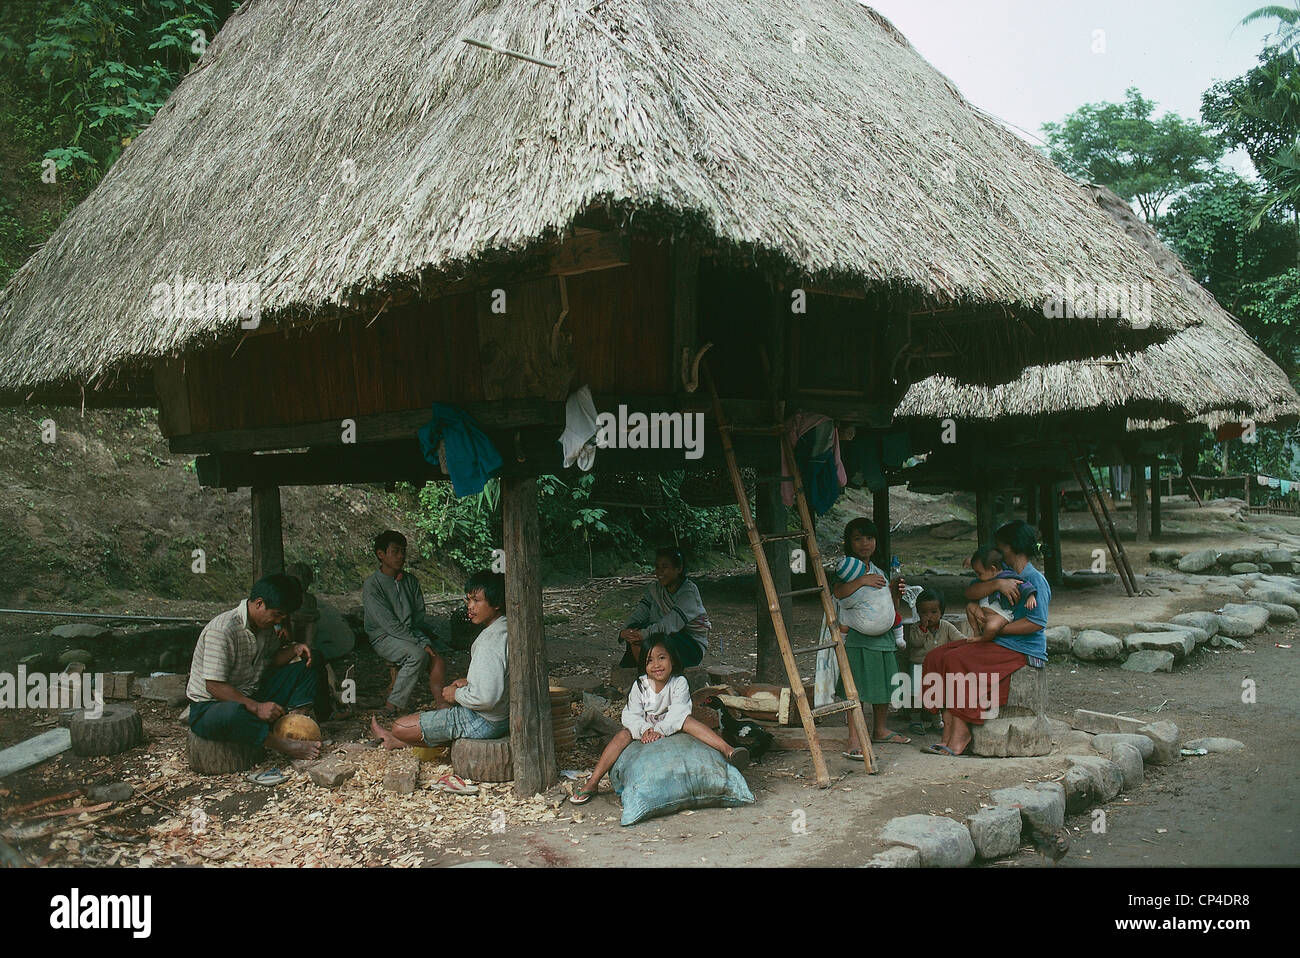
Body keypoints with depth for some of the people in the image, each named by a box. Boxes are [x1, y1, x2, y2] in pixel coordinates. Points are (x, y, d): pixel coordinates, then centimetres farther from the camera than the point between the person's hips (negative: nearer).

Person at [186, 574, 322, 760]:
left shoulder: (266, 624, 1)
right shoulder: (222, 630, -25)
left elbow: (273, 659, 16)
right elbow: (214, 686, -27)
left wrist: (294, 649, -7)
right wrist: (257, 708, -31)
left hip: (251, 697, 9)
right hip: (209, 707, -8)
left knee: (304, 669, 0)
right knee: (234, 713, -44)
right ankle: (287, 746, -26)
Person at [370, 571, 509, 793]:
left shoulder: (490, 641, -28)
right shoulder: (507, 629, 2)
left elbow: (485, 697, -33)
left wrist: (457, 694, -15)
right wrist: (469, 682, 9)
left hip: (483, 722, -10)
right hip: (504, 715, 10)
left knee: (401, 727, -1)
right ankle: (397, 741, 51)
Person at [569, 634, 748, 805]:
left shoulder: (679, 682, -7)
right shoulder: (640, 685, -1)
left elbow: (677, 712, -19)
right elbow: (631, 715, -8)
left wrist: (660, 730, -33)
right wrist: (644, 729, -27)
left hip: (671, 732, -2)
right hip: (647, 732, 2)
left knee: (686, 720, -30)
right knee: (624, 733, -24)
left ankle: (727, 751, -47)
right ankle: (592, 783, -27)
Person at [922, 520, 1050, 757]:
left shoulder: (1036, 581, -9)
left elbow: (1036, 622, -20)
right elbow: (970, 592, 3)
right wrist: (996, 584, -15)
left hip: (1022, 650, -9)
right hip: (996, 642, 9)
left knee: (957, 660, -27)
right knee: (936, 656, -9)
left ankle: (960, 733, -21)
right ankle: (949, 729, -15)